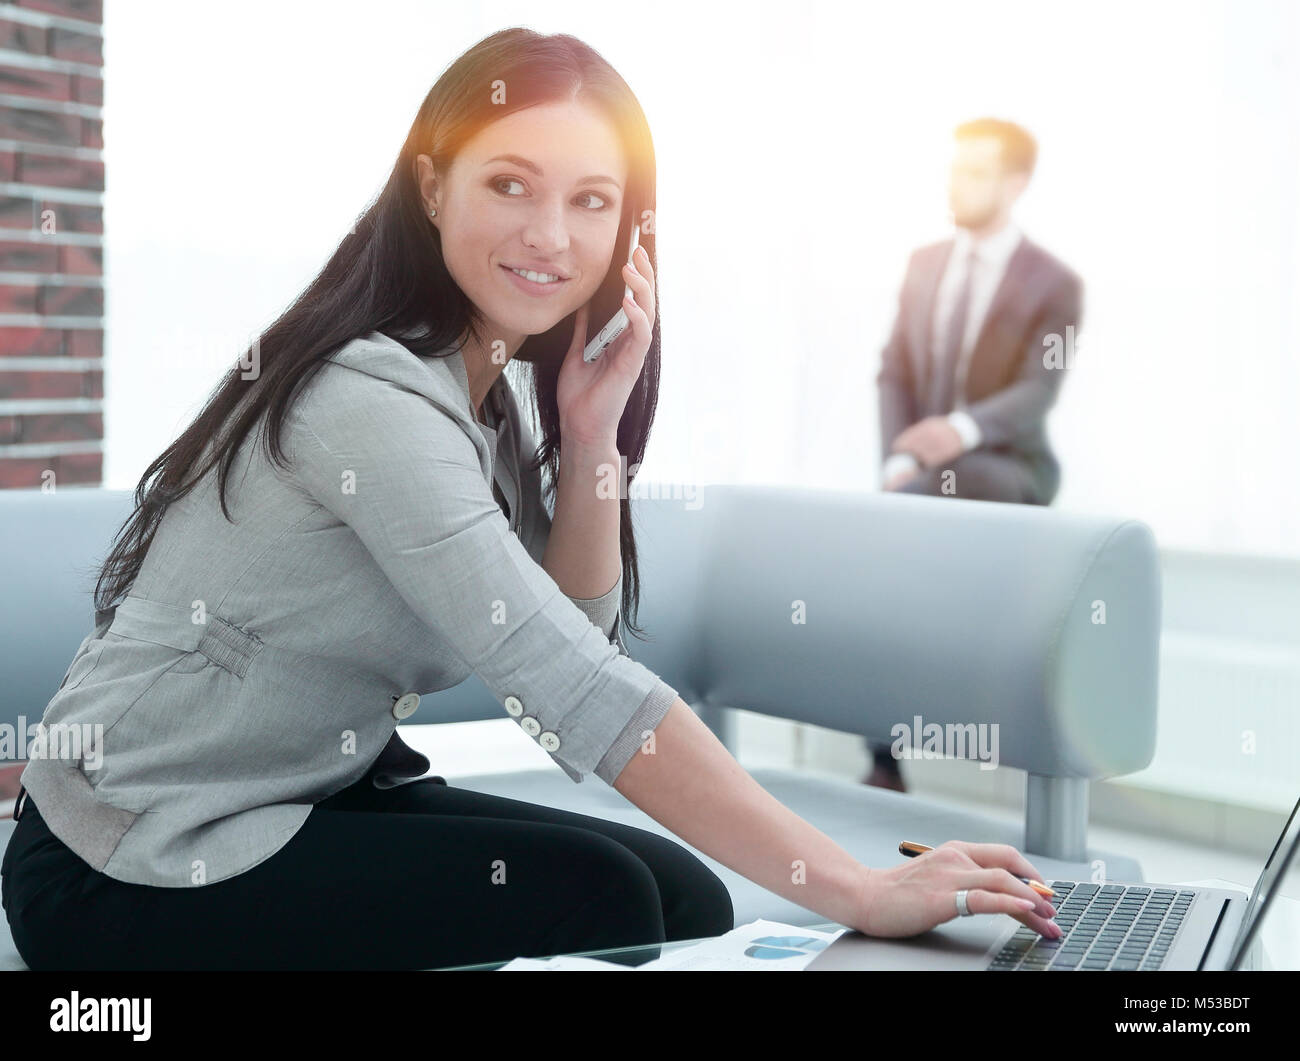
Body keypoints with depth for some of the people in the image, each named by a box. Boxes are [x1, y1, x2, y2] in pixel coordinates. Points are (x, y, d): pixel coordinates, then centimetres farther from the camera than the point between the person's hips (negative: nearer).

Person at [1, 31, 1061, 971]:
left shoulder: (482, 384, 4)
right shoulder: (372, 398, -26)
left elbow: (573, 642, 0)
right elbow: (585, 699, -31)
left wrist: (591, 433, -13)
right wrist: (861, 895, -30)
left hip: (318, 792, 8)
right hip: (130, 873, -8)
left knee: (684, 899, -1)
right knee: (595, 898, -16)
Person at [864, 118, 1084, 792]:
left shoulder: (1055, 285, -3)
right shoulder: (925, 263, 11)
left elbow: (1036, 393, -16)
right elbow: (894, 374, 8)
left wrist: (965, 431, -38)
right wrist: (897, 460, -11)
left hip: (1005, 472, -4)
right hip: (920, 472, 4)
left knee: (910, 506, -38)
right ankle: (884, 763, -18)